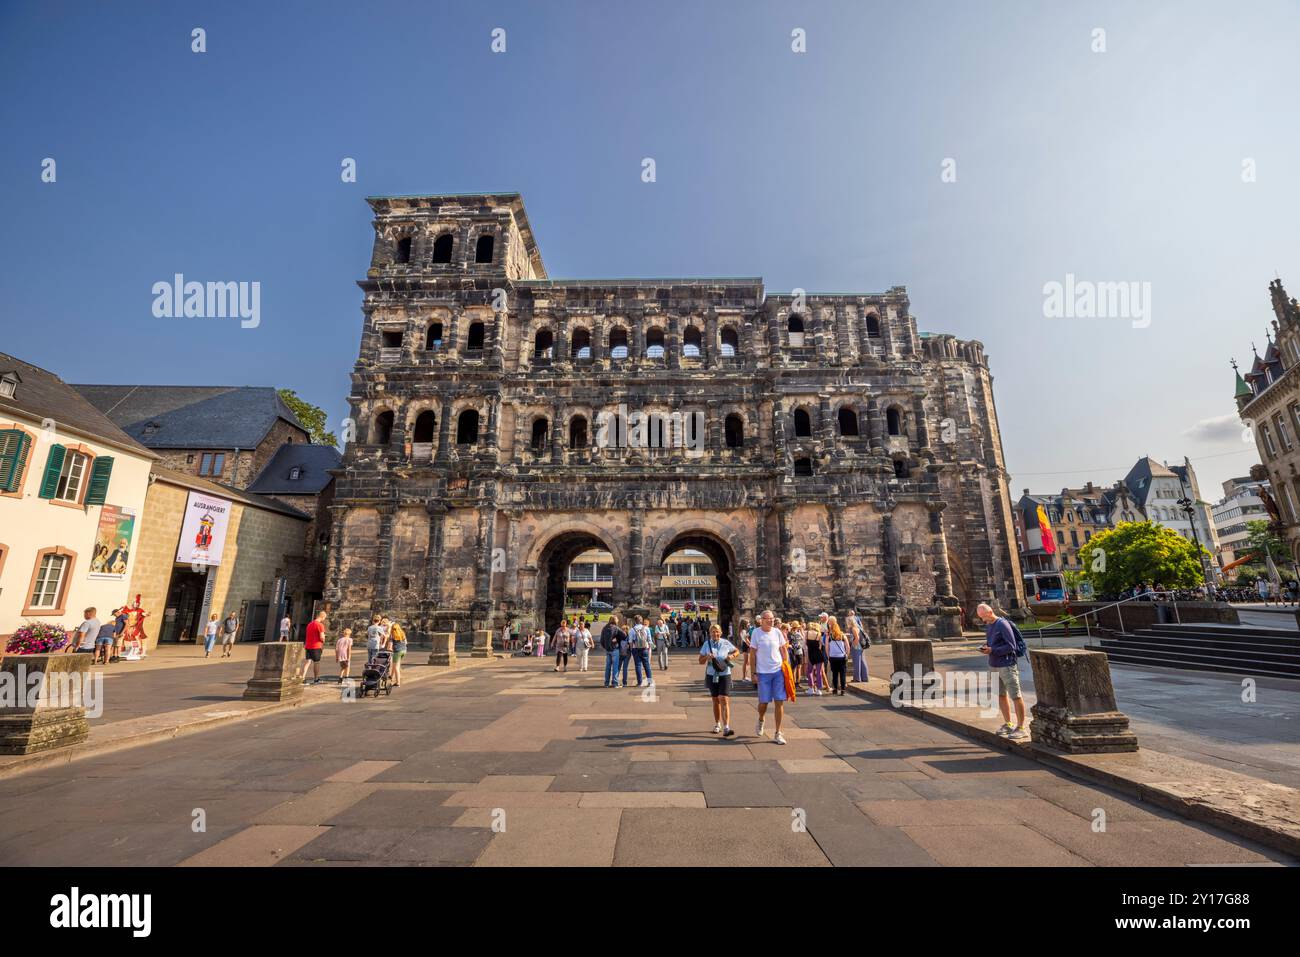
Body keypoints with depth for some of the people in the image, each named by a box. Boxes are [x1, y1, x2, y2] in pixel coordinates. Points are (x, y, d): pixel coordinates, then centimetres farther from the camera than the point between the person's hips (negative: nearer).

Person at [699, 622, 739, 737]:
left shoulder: (726, 643, -4)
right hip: (711, 675, 2)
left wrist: (732, 656, -10)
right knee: (716, 701, 14)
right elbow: (701, 661, 2)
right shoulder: (706, 644, -1)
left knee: (724, 700, -12)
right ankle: (717, 725, 30)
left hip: (724, 675, -2)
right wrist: (707, 657, -19)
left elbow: (737, 651, 11)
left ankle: (726, 728, -13)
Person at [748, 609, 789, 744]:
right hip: (763, 673, -2)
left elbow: (783, 650, 11)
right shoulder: (756, 633, -7)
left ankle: (778, 733, 12)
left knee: (780, 701, 0)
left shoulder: (777, 632, 1)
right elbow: (752, 654, -3)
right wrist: (754, 673, -4)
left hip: (778, 671, 2)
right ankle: (761, 720, 37)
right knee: (763, 702, 3)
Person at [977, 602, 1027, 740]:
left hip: (1007, 665, -8)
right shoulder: (988, 625, 11)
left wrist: (992, 650, -20)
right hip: (995, 665, 8)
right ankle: (1008, 724, 24)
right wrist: (985, 645, 1)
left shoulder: (1003, 624, -14)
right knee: (1001, 695, 13)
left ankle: (1021, 728, 8)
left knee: (1016, 696, 1)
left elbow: (1011, 646, -16)